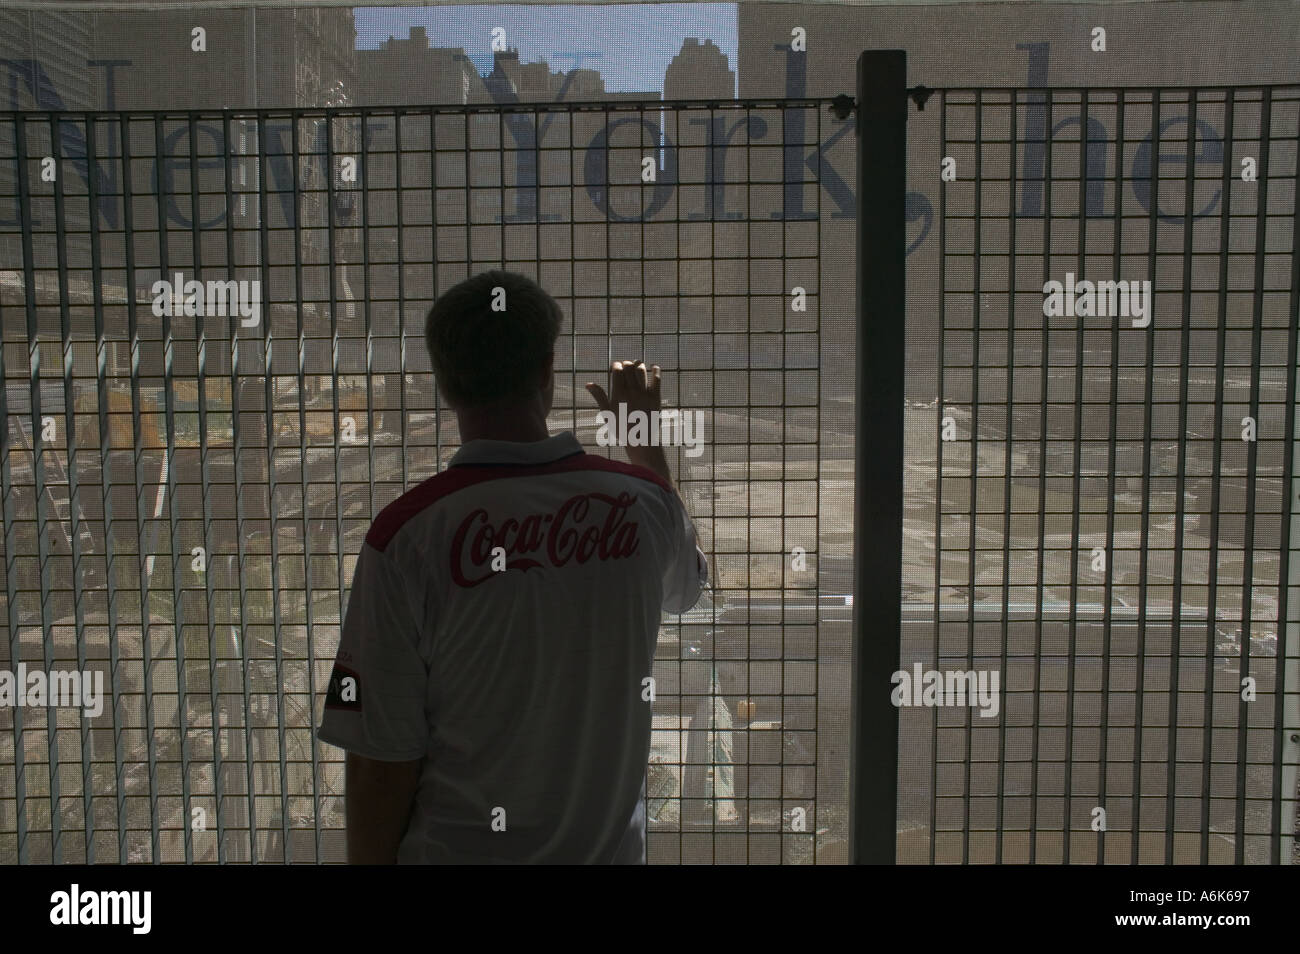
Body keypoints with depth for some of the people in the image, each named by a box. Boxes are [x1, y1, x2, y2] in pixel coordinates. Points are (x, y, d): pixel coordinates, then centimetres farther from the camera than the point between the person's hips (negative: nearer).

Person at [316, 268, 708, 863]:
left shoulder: (405, 537, -21)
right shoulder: (641, 502, -10)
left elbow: (381, 760, -18)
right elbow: (687, 581, 15)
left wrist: (369, 859, -1)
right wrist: (646, 436, 25)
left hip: (458, 849, -3)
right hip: (612, 848, 4)